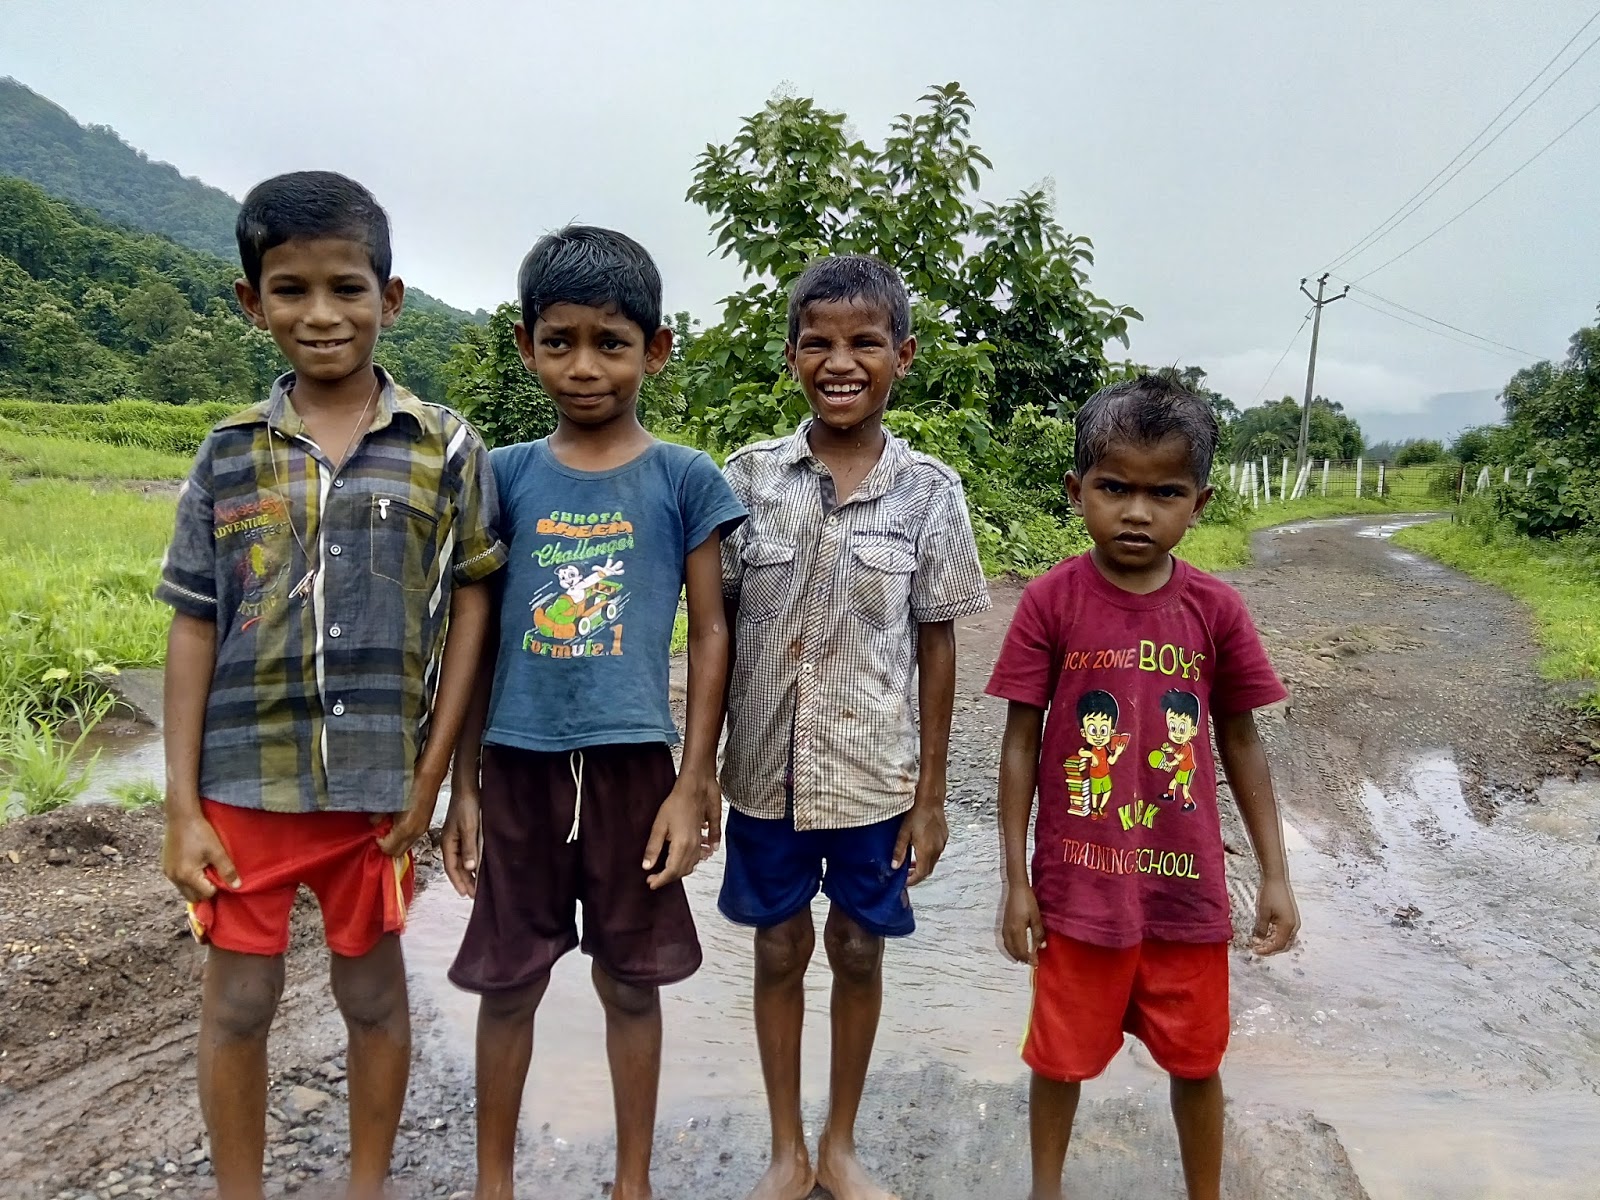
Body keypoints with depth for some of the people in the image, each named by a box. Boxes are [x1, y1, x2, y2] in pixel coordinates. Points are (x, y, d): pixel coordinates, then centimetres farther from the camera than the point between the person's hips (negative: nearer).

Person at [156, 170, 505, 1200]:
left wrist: (431, 775, -6)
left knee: (374, 990, 14)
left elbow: (471, 603, -2)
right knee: (237, 1002, 12)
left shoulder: (444, 448, -4)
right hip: (243, 782, 2)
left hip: (378, 782, -1)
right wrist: (183, 806, 0)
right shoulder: (230, 454, 2)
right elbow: (194, 629, 3)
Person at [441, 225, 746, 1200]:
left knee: (631, 980, 13)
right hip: (518, 760, 2)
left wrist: (694, 782, -5)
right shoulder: (505, 476, 2)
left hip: (632, 760, -1)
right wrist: (462, 784, 5)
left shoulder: (685, 481, -3)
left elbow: (711, 632, -1)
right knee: (508, 980, 14)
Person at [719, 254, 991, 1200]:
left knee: (859, 951, 14)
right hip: (766, 770, 1)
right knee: (780, 950, 14)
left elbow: (937, 646, -1)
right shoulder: (750, 477, -5)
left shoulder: (930, 492, -6)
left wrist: (931, 791, 0)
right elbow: (713, 628, 0)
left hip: (876, 774, 0)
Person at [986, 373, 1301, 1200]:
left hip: (1186, 886, 2)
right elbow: (1021, 743, -6)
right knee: (1061, 1055, 17)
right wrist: (1017, 878, -5)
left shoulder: (1216, 609, -6)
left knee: (1196, 1060, 19)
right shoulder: (1050, 601, -12)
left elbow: (1241, 745, 4)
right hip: (1078, 884, -1)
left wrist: (1275, 875, 4)